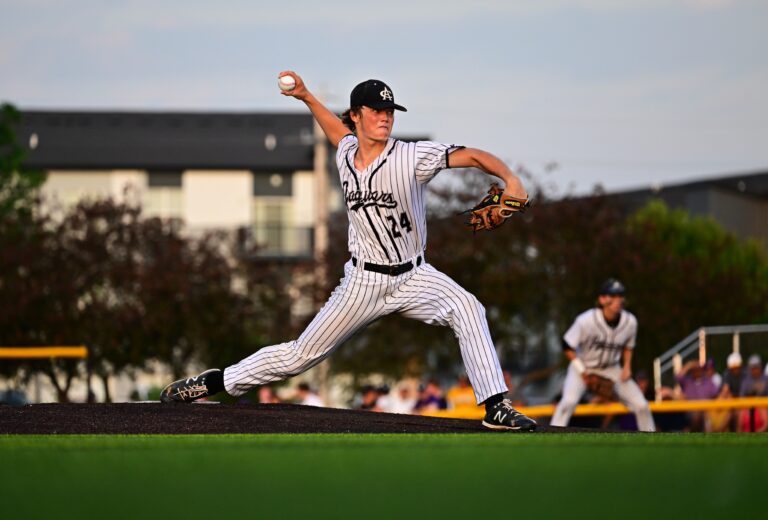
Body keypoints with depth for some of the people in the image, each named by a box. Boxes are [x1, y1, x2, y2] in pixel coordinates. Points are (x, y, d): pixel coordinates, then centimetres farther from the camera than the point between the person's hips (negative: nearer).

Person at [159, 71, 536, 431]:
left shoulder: (411, 157, -15)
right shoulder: (346, 154, -1)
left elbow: (471, 156, -25)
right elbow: (336, 129, 26)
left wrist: (510, 179, -41)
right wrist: (306, 97, 19)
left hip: (413, 277, -2)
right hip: (363, 281, 2)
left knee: (466, 309, -29)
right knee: (301, 354, 4)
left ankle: (496, 407, -28)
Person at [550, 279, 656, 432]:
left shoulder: (630, 322, -14)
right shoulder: (586, 320, -27)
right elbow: (567, 346, -17)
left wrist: (627, 366, -7)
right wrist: (581, 370, -19)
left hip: (612, 369, 4)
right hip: (583, 366, -4)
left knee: (641, 405, -4)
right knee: (569, 400, -29)